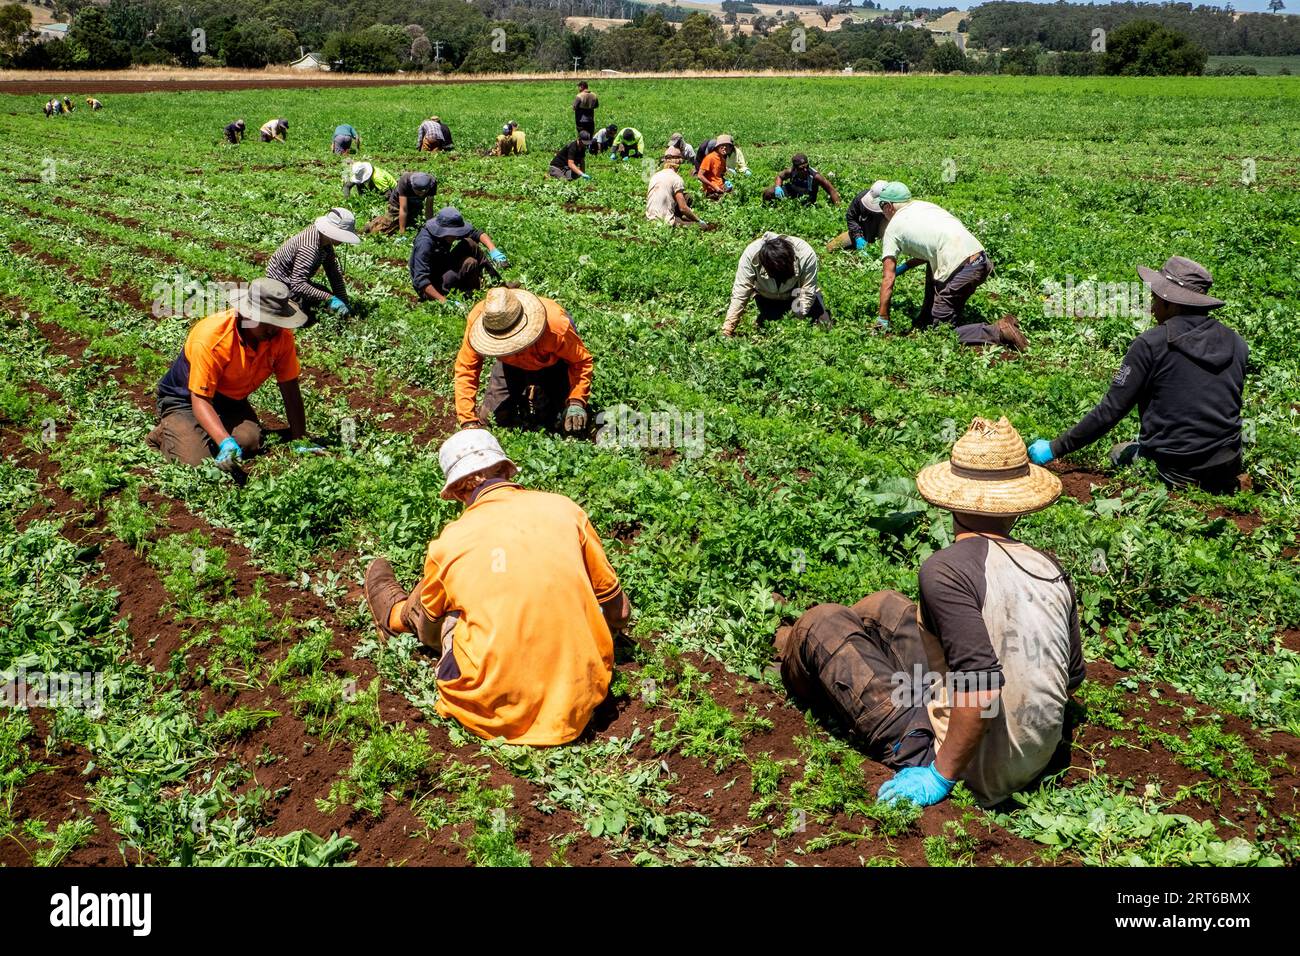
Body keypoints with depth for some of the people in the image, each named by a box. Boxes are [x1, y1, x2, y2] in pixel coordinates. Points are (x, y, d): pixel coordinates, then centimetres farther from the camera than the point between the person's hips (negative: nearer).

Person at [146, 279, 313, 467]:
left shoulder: (281, 335, -19)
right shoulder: (210, 336, -32)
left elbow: (290, 390, -11)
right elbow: (200, 399, -32)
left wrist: (300, 441, -18)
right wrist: (225, 442, -48)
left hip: (231, 401, 4)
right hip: (185, 399, -4)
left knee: (251, 443, -26)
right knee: (195, 460, -26)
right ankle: (165, 433, 8)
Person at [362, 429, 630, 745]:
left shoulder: (448, 543, -6)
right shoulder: (565, 509, -2)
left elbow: (427, 632, 15)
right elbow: (616, 609, 9)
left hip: (492, 713, -2)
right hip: (579, 701, 2)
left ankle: (395, 614, 51)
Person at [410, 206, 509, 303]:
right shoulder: (425, 243, -32)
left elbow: (476, 233, -3)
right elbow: (420, 280, -38)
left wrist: (493, 250, -20)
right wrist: (444, 300, -44)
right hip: (431, 288, -8)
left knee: (469, 243, -6)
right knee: (469, 263, -26)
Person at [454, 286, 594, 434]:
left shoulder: (554, 326, -45)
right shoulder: (476, 320, -37)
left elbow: (581, 361, -30)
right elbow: (465, 369, -29)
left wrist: (576, 403, -41)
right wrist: (468, 422, -33)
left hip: (553, 363, -2)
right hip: (511, 364, 2)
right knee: (491, 418, -4)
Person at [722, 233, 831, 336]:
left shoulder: (806, 254, -37)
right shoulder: (750, 255, -36)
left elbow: (808, 293, -27)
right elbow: (740, 294, -30)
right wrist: (728, 329, -33)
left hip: (797, 293, 0)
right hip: (767, 297, 0)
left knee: (824, 326, -9)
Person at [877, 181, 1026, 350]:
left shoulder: (893, 228, 5)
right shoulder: (924, 205, 24)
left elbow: (888, 279, 3)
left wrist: (883, 318, 10)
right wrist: (904, 266, 38)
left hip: (960, 271, -8)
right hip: (982, 260, 8)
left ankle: (999, 331, -14)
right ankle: (926, 320, 34)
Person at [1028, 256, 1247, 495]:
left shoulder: (1151, 344, -13)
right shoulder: (1236, 343, 3)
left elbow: (1110, 411, -13)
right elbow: (1231, 407, 13)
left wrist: (1055, 448, -6)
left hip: (1173, 469, -6)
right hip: (1228, 470, 6)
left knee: (1120, 453, 23)